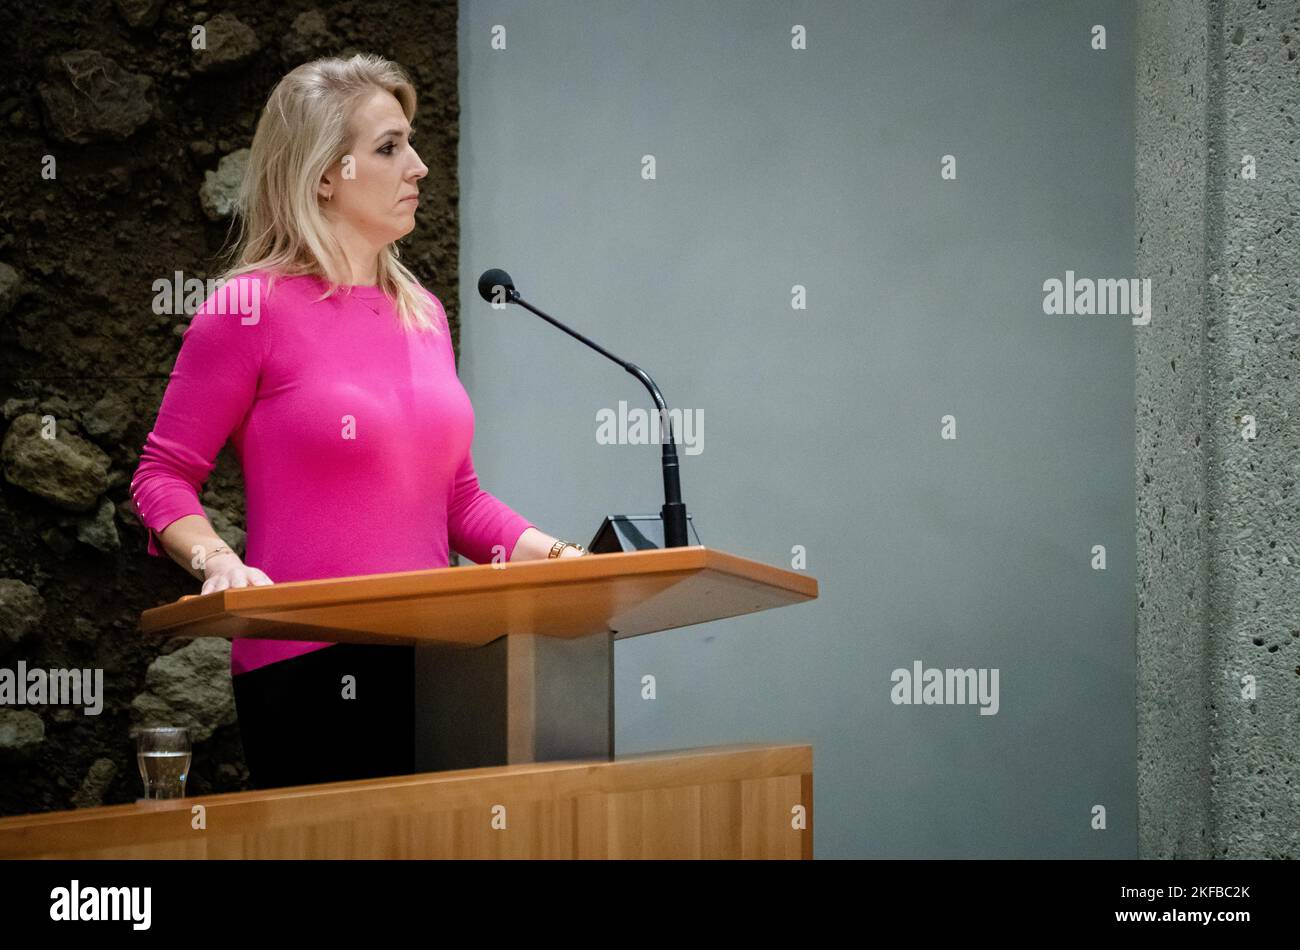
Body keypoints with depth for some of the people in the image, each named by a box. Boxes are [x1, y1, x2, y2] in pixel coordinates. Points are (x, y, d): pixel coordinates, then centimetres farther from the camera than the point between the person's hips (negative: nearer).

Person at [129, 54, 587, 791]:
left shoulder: (423, 314, 13)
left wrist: (556, 557, 3)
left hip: (430, 656, 6)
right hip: (306, 669, -6)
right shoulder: (251, 309, -6)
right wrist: (217, 561, -21)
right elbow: (162, 477, -3)